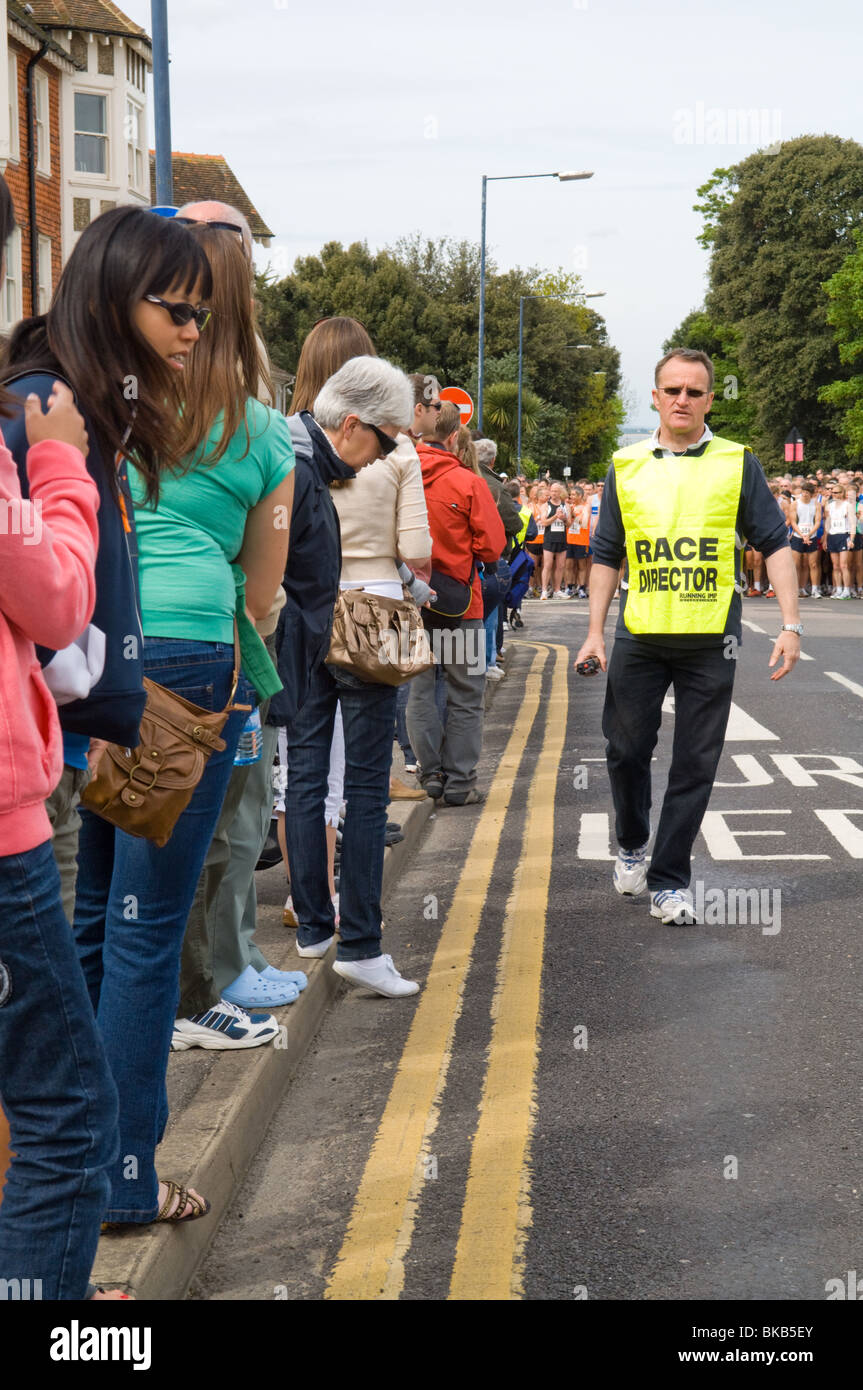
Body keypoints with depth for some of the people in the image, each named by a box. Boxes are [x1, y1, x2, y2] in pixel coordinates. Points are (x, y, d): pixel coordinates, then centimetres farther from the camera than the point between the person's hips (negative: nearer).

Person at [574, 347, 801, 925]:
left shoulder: (737, 464, 2)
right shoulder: (627, 466, 7)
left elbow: (775, 545, 1)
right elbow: (607, 555, 12)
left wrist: (791, 625, -9)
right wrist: (595, 631, 4)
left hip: (711, 640, -1)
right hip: (639, 637, 1)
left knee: (695, 764, 2)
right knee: (626, 749, 6)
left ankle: (669, 880, 13)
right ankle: (632, 844, 33)